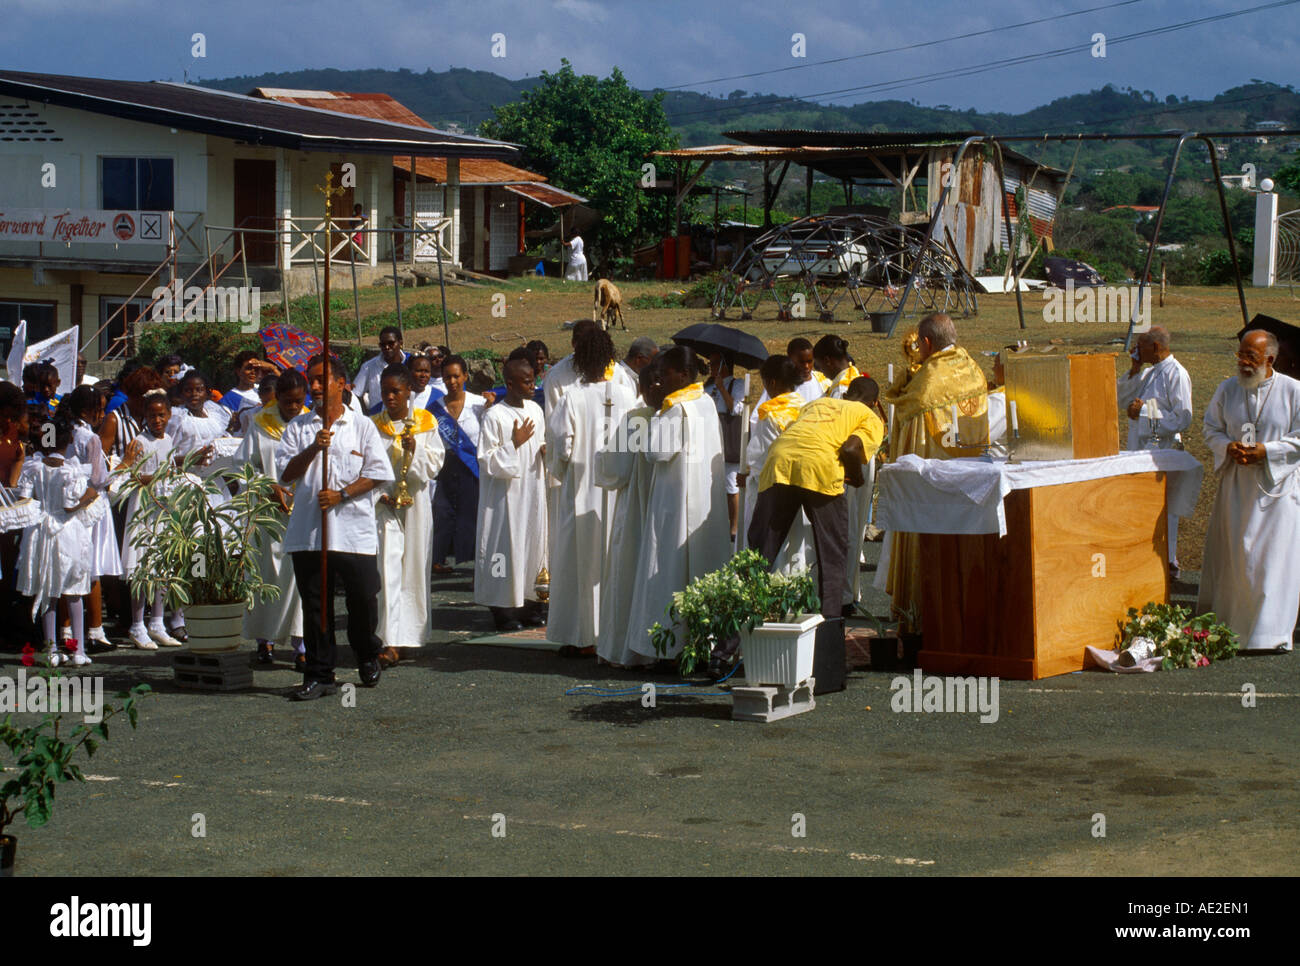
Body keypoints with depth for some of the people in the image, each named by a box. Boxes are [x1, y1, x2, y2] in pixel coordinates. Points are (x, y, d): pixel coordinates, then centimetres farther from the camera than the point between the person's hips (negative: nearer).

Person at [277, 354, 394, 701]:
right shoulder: (299, 427, 11)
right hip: (308, 528, 2)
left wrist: (341, 495, -11)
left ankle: (367, 656, 26)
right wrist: (313, 448, -11)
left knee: (363, 597, -1)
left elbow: (378, 472, 1)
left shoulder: (361, 426, 7)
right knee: (315, 603, 2)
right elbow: (285, 474, 4)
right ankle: (319, 675, 9)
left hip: (353, 526, -2)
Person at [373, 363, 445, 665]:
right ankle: (391, 643, -17)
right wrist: (381, 495, -11)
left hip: (416, 504, 1)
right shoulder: (374, 426, 5)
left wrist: (415, 451, -16)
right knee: (388, 570, -11)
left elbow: (435, 464, 2)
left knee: (415, 570, 5)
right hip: (385, 504, -1)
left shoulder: (425, 422, 5)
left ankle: (412, 635, 18)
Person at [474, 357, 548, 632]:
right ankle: (503, 609, 2)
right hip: (506, 494, -6)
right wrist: (515, 443, -20)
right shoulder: (494, 416, -11)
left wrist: (546, 449, 1)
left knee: (534, 542, 8)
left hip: (533, 491, 6)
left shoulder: (535, 410, 9)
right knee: (507, 545, -5)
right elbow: (487, 460, -12)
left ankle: (529, 603, 17)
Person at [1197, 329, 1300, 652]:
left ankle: (1271, 633, -2)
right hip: (1235, 484, 3)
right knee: (1233, 556, 6)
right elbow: (1211, 428, 11)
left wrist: (1266, 451, -17)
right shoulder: (1226, 390, 4)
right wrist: (1228, 447, -9)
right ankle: (1229, 624, 19)